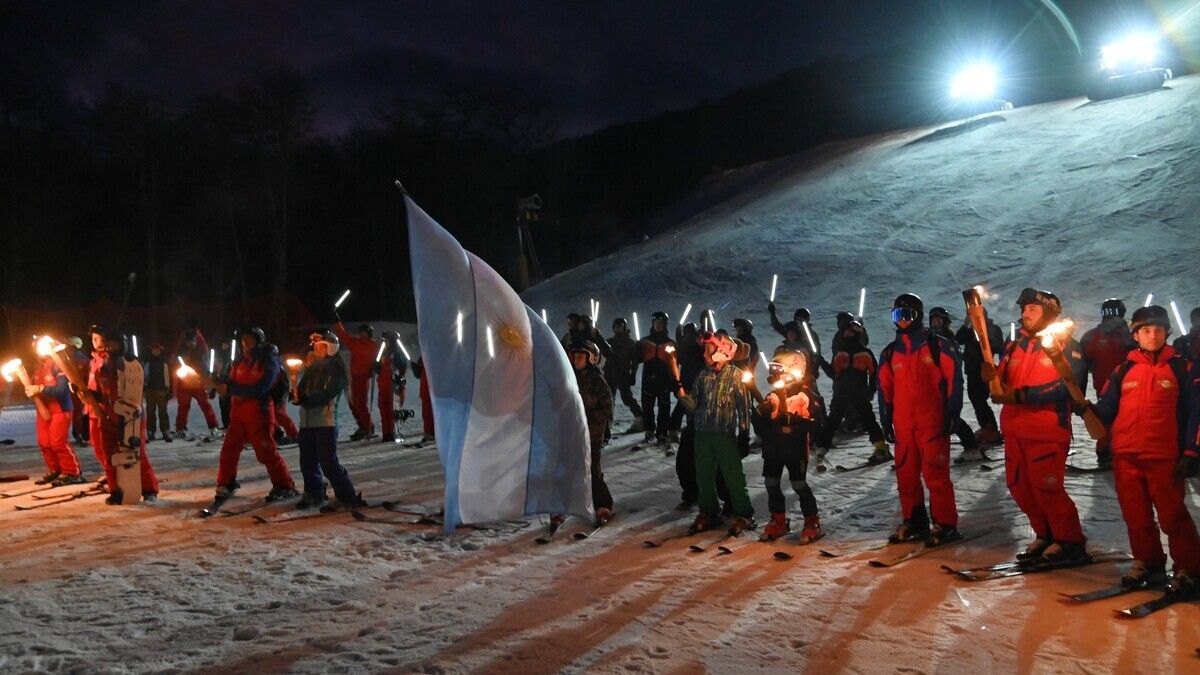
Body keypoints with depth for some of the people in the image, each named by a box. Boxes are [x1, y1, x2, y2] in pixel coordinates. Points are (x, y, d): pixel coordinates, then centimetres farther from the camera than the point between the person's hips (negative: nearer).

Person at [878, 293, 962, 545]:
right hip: (903, 425, 5)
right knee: (906, 475, 7)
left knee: (935, 474, -8)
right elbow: (885, 388, 17)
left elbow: (954, 378, -2)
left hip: (932, 422, -5)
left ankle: (945, 525, 0)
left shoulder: (936, 345, 1)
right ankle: (914, 522, 18)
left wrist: (952, 413, -7)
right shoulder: (890, 352, 14)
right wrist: (887, 420, 12)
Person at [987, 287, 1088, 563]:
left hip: (1047, 431, -7)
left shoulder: (1065, 344, -5)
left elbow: (1067, 385, -19)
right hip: (1015, 429, 7)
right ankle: (1045, 536, 27)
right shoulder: (1015, 346, 16)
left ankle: (1070, 542, 9)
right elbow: (1003, 383, 13)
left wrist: (1022, 395, -23)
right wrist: (992, 377, -11)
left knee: (1046, 488, -9)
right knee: (1019, 487, 10)